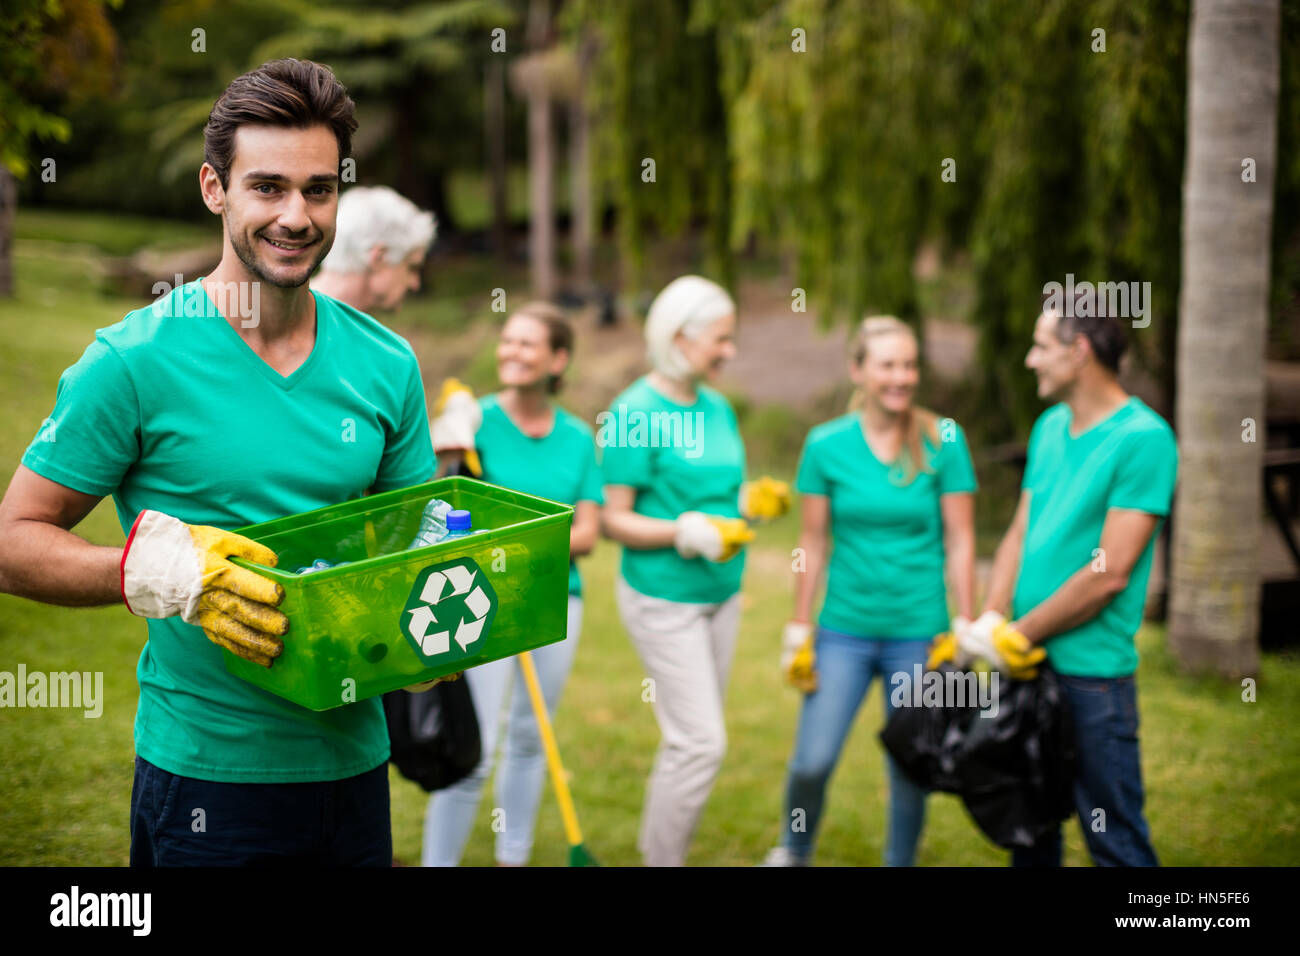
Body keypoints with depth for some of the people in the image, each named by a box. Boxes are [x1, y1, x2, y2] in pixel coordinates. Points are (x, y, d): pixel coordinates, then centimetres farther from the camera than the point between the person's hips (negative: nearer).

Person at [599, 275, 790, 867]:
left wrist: (750, 503, -2)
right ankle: (662, 858, 8)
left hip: (720, 592, 7)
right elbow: (614, 519, -14)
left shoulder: (717, 407, 9)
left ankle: (658, 850, 26)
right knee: (701, 742, -8)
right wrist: (690, 532, -25)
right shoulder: (635, 412, -14)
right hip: (663, 597, -7)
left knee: (692, 739, 12)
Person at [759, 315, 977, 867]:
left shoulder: (943, 441, -3)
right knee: (812, 761, -3)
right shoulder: (826, 444, -1)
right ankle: (794, 851, 26)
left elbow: (960, 542, 0)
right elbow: (813, 543, 5)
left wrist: (965, 626, -2)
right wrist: (798, 629, 5)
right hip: (844, 630, 0)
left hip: (918, 633, 0)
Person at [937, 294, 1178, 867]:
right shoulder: (1050, 427, 12)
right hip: (1028, 667, 8)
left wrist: (1019, 637, -11)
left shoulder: (1143, 439, -13)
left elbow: (1108, 574, -17)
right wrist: (991, 620, -4)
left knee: (1115, 839, 0)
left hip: (1092, 673, -8)